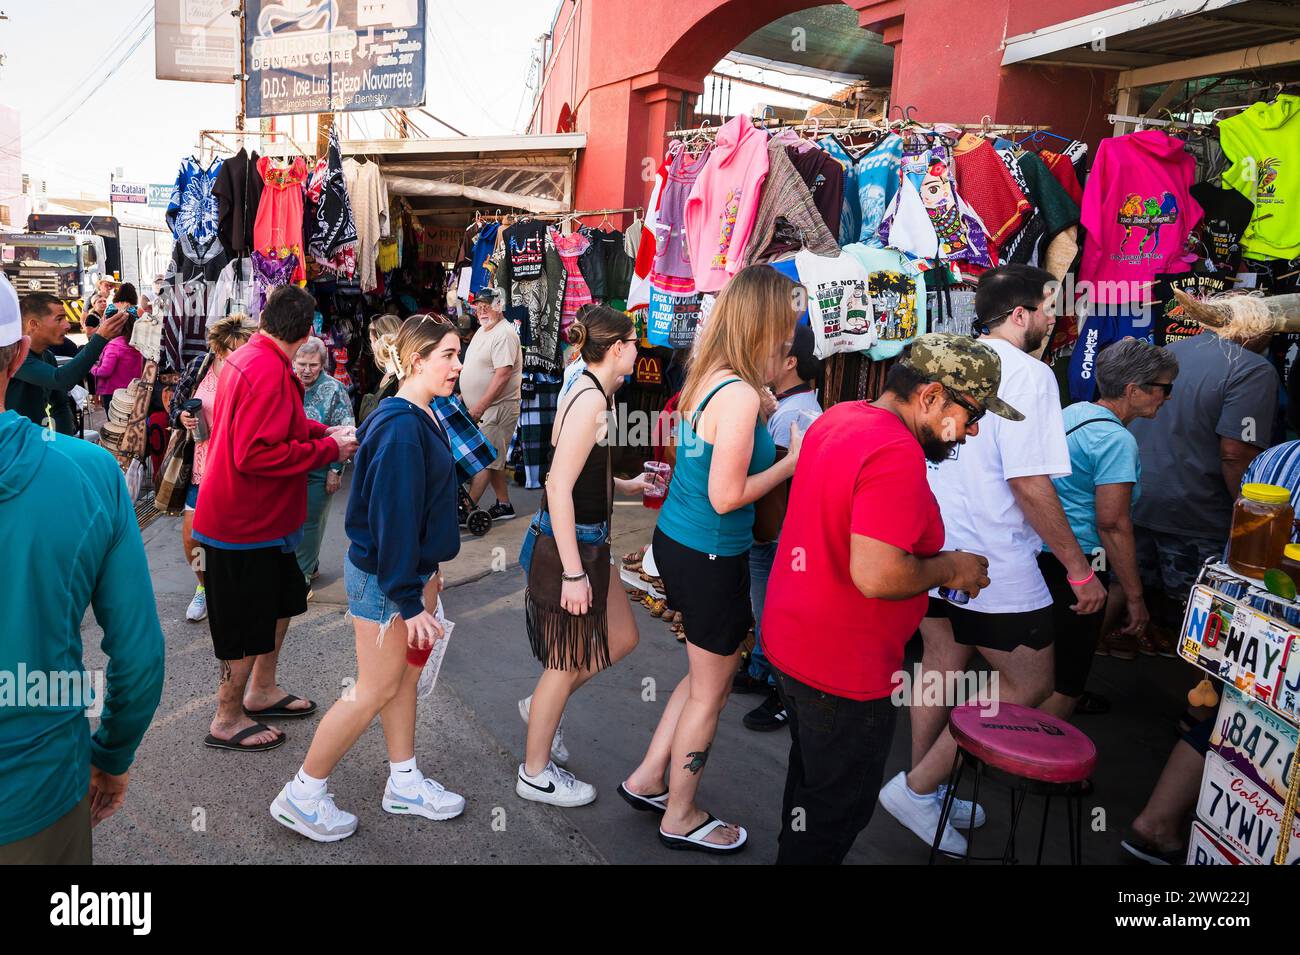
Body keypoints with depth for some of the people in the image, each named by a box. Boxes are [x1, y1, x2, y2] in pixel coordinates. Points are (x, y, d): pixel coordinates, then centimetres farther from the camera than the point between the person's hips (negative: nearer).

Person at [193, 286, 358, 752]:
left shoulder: (247, 357, 6)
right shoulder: (268, 371, -25)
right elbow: (257, 455, -30)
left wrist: (322, 431, 5)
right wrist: (328, 450, -21)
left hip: (257, 515, 10)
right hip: (246, 522, -10)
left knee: (282, 600, 24)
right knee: (250, 626, 5)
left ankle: (262, 691, 39)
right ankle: (227, 721, 23)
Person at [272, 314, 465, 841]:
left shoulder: (424, 418, 6)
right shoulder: (400, 427, -24)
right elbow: (393, 517, -25)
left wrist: (429, 568, 20)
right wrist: (410, 601, -23)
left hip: (413, 565, 9)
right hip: (384, 578, -9)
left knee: (406, 675, 17)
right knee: (377, 689, 1)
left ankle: (404, 783, 32)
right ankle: (302, 795, 17)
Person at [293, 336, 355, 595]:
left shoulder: (334, 389, -11)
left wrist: (335, 469, -13)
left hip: (319, 470, -5)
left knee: (310, 522, 3)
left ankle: (302, 576, 14)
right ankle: (310, 564, 32)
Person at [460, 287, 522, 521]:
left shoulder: (504, 334, -16)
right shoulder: (483, 330, 16)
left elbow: (503, 375, -23)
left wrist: (479, 408, -22)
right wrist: (464, 396, 20)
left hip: (497, 408, -10)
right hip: (480, 409, 10)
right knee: (493, 460, 14)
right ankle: (504, 505, 23)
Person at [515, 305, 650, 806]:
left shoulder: (595, 395, 9)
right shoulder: (591, 400, -21)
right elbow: (559, 488, -25)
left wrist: (628, 485, 15)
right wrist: (573, 574, -25)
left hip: (587, 540, 10)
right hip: (567, 544, -10)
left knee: (622, 639, 18)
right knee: (568, 663, 5)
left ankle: (540, 706, 36)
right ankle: (535, 774, 24)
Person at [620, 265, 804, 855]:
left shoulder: (704, 377, 4)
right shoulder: (739, 396, -24)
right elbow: (726, 496, -23)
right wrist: (793, 461, -11)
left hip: (676, 541, 9)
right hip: (710, 558, -9)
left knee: (709, 673, 26)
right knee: (709, 691, 11)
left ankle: (648, 779, 36)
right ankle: (680, 818, 29)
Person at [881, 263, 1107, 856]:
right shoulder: (1027, 374, -17)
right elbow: (1031, 484, -22)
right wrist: (1079, 568, -13)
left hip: (934, 552, 8)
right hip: (993, 564, -8)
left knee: (941, 668, 19)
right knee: (1027, 687, 8)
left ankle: (924, 793, 33)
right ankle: (918, 786, 11)